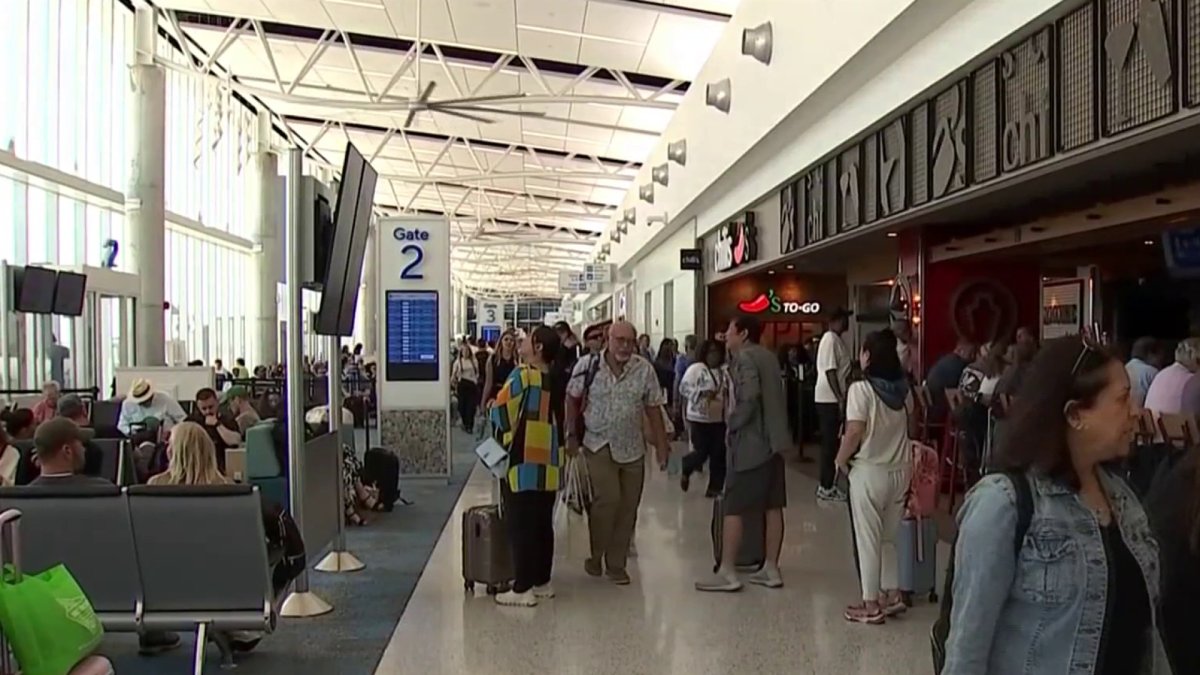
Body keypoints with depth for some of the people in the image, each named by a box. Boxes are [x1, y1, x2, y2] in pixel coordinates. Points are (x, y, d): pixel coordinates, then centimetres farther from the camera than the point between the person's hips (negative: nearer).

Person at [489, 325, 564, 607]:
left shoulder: (522, 376, -13)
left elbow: (500, 413, -11)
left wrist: (505, 434, 8)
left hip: (522, 463, -7)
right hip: (548, 464, 7)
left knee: (520, 527, -1)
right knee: (543, 525, 14)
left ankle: (523, 588, 2)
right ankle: (542, 581, 22)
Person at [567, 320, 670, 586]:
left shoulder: (644, 369, -3)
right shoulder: (587, 366, -7)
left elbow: (653, 409, 3)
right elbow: (572, 400, 4)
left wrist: (662, 444, 2)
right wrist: (572, 436, 1)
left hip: (632, 449, 3)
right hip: (599, 446, -3)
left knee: (628, 507, 5)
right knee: (608, 498, -17)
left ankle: (616, 564, 19)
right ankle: (596, 554, 5)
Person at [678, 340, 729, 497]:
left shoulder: (725, 371, 8)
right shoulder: (695, 368, -6)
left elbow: (730, 391, 15)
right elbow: (684, 388, -11)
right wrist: (701, 393, -21)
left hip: (720, 419, 5)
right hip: (700, 418, -5)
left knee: (719, 455, 2)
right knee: (701, 453, -5)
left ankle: (715, 487, 12)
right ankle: (686, 470, 26)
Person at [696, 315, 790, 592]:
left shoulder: (744, 358, -12)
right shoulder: (768, 356, 14)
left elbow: (749, 397, -24)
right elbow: (778, 395, 15)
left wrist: (733, 423, -12)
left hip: (750, 442, -9)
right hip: (773, 440, 9)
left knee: (732, 507, -3)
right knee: (773, 506, 10)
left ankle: (727, 573, -1)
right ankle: (771, 569, 16)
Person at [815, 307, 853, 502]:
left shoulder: (836, 339, 15)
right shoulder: (831, 340, -15)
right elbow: (830, 371, -21)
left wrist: (841, 398, 22)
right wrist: (840, 399, -22)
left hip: (833, 399, 10)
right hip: (830, 400, -10)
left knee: (832, 442, 13)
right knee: (830, 443, -5)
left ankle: (828, 485, 20)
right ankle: (826, 488, 0)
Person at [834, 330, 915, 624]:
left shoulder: (861, 389, -16)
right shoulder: (903, 389, 2)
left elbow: (854, 432, -19)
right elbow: (909, 427, 10)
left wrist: (841, 460, -4)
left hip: (869, 471, -6)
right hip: (900, 470, 6)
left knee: (868, 539, 5)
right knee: (888, 537, 20)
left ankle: (871, 605, 11)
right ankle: (892, 595, 25)